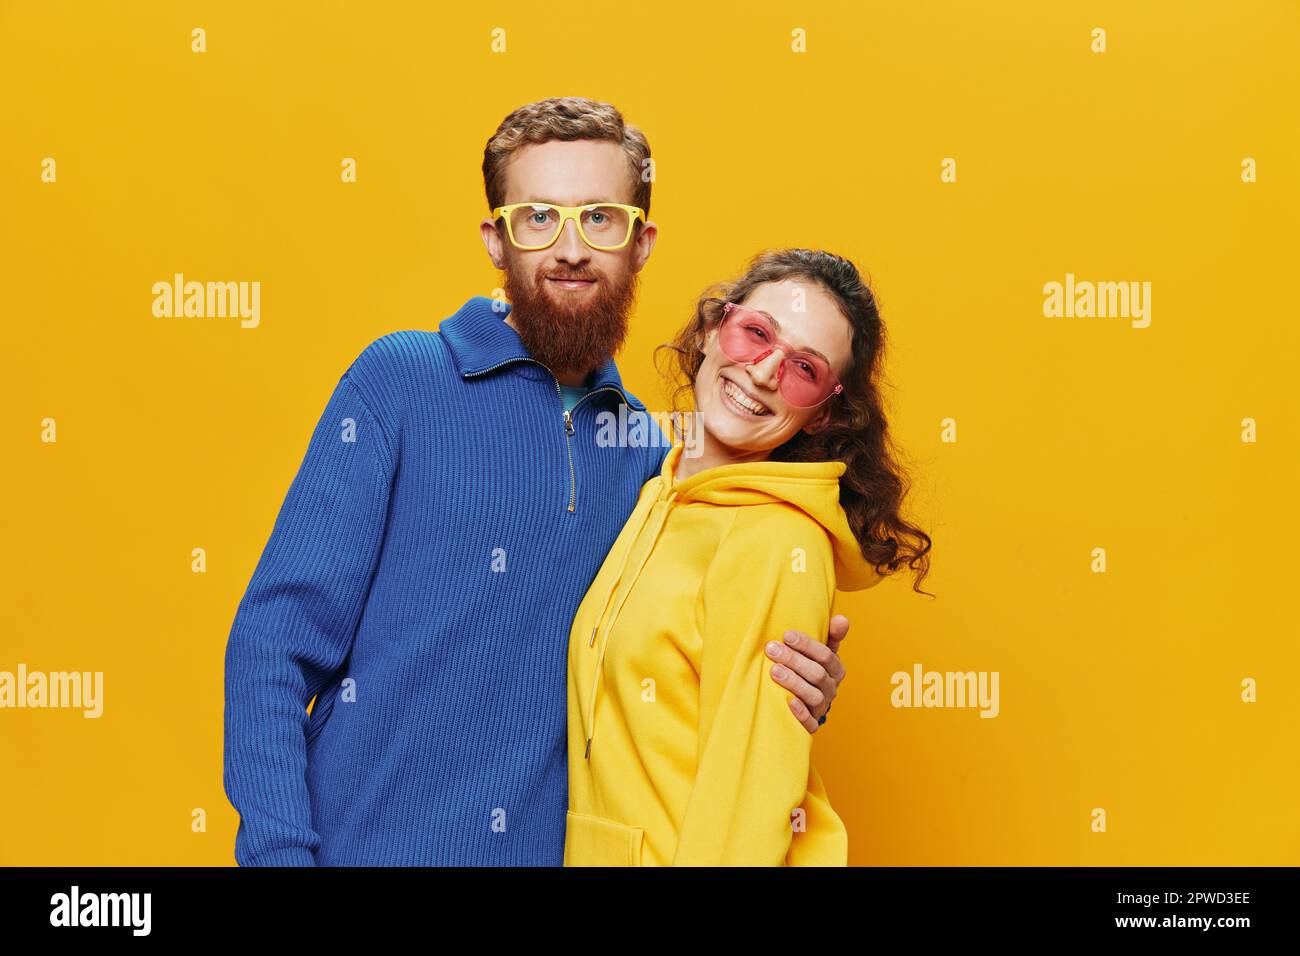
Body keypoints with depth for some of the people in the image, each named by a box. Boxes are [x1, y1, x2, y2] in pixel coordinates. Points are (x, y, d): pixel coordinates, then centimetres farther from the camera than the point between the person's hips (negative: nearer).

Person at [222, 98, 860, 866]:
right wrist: (279, 851, -20)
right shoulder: (400, 382, -10)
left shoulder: (647, 450, 2)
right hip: (365, 840, -4)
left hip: (553, 844, 4)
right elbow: (273, 644, -12)